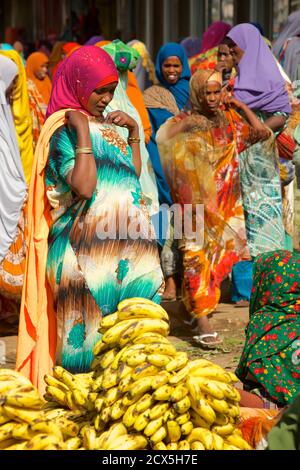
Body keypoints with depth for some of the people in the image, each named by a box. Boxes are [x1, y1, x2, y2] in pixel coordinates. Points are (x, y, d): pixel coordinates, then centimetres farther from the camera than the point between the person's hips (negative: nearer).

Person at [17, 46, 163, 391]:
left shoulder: (105, 126, 16)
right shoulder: (64, 131, -8)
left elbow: (133, 178, 20)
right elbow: (84, 186, -22)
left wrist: (134, 133, 10)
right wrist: (83, 131, -20)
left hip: (124, 245, 8)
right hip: (88, 249, -8)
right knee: (91, 327, -3)